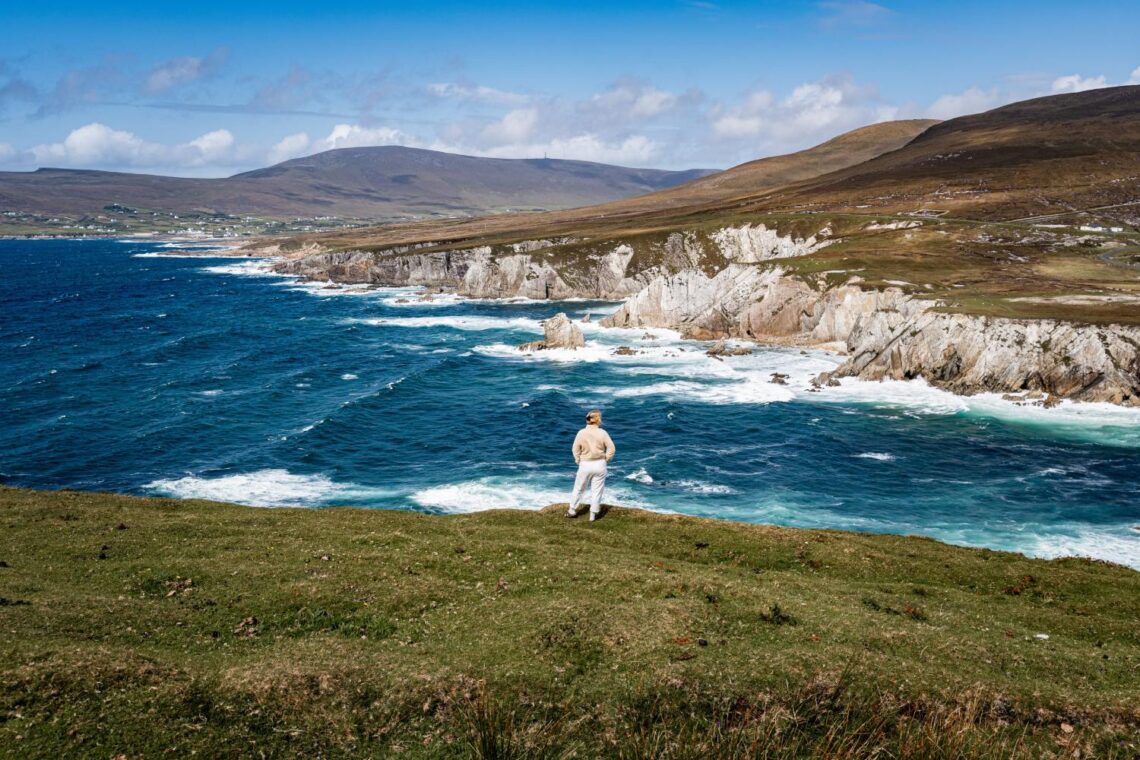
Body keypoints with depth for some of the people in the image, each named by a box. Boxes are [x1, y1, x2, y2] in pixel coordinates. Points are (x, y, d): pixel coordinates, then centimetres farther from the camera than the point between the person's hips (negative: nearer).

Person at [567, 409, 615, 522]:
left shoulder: (581, 433, -9)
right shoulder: (602, 433, -10)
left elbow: (576, 450, -5)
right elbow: (611, 448, -8)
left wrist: (578, 461, 9)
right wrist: (606, 460, 5)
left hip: (585, 465, 1)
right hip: (599, 465, -1)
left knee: (579, 488, 16)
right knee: (597, 490, 9)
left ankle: (572, 511, 24)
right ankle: (593, 514, 13)